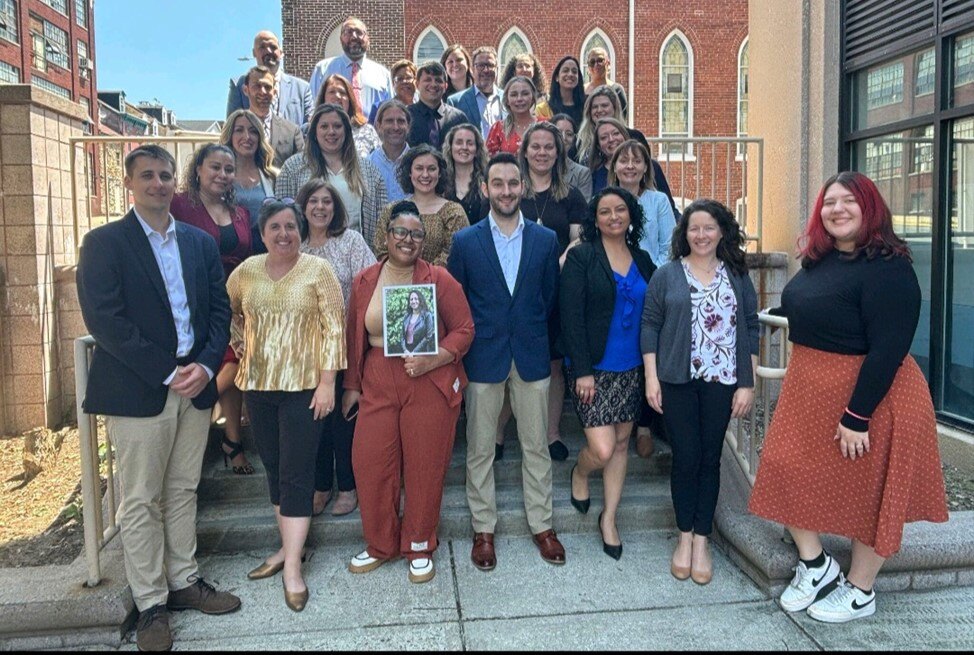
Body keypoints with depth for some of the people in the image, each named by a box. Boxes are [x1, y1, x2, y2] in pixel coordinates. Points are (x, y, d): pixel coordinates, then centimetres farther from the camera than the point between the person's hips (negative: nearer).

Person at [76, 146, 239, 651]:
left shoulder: (201, 242, 12)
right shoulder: (104, 243, -3)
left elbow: (219, 310, 9)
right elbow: (104, 319, -12)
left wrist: (205, 365, -8)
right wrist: (168, 373, -15)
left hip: (196, 384, 4)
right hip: (137, 391, -4)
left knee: (183, 492, 14)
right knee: (140, 500, 5)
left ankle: (183, 581, 27)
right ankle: (151, 603, 17)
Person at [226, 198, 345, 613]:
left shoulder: (318, 271, -6)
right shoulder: (245, 271, 5)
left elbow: (333, 328, -9)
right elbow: (228, 310, 24)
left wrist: (327, 381, -13)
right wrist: (238, 342, 11)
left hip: (303, 385, -4)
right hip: (258, 385, 5)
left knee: (296, 473, -3)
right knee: (273, 469, 13)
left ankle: (292, 567, 4)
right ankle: (287, 547, 28)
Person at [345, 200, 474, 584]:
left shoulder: (438, 280, -3)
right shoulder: (364, 281, 7)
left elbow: (464, 329, -3)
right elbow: (354, 337, 13)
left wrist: (432, 360, -17)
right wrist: (352, 385, 14)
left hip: (430, 386, -3)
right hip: (377, 386, 3)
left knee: (425, 468, 5)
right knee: (369, 463, 3)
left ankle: (420, 548, 27)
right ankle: (380, 545, 26)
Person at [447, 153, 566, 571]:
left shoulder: (546, 239, 3)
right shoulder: (465, 241, -1)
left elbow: (550, 297, 8)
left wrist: (533, 335, 6)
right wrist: (465, 347, 1)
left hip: (531, 356, 1)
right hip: (483, 359, -1)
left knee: (536, 446, 10)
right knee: (479, 450, 8)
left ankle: (541, 525, 26)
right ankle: (483, 529, 23)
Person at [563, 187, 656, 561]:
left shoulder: (642, 260, 8)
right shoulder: (581, 257, -7)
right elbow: (571, 317, -12)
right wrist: (582, 370, -16)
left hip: (631, 368, 5)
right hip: (594, 368, -5)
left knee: (622, 442, 12)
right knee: (602, 449, -10)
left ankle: (609, 518, 28)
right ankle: (580, 473, 27)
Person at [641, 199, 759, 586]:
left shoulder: (737, 276, 7)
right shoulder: (666, 275, 3)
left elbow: (750, 329, 6)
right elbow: (650, 326, 1)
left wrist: (748, 383, 1)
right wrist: (651, 377, -6)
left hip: (721, 382, 1)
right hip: (677, 381, -1)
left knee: (710, 459, 7)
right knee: (685, 459, 3)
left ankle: (701, 540, 19)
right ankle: (684, 536, 20)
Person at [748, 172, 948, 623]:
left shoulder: (887, 269, -19)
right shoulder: (818, 261, 6)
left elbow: (888, 349, -24)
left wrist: (857, 417, -25)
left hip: (869, 395, -8)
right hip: (809, 391, 8)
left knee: (866, 493, 8)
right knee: (787, 471, 5)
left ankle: (860, 593, 28)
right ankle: (816, 565, 24)